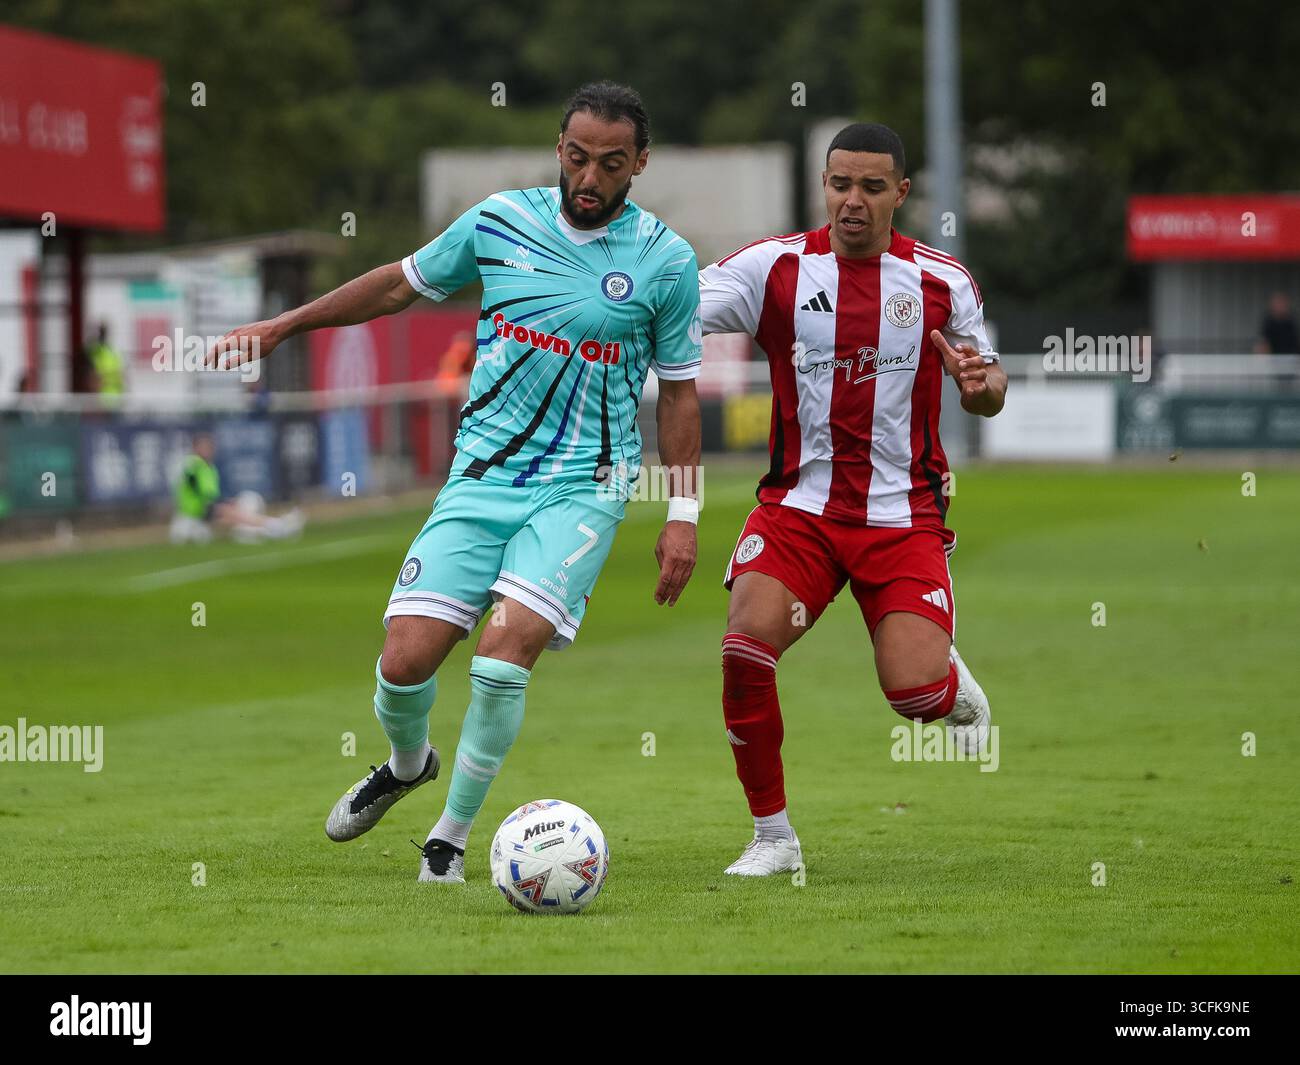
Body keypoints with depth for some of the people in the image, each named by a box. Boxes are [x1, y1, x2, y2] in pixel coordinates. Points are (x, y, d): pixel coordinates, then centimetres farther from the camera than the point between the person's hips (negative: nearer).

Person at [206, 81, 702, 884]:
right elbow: (402, 284, 17)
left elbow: (679, 391, 6)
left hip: (582, 487, -2)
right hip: (480, 476, 2)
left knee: (506, 649, -22)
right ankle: (407, 763, 28)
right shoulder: (500, 222, 2)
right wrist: (283, 326, 18)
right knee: (407, 658, -8)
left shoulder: (666, 262, -2)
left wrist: (683, 515, 2)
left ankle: (453, 833, -3)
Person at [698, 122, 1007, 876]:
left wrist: (981, 381, -11)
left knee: (914, 692, -16)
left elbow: (990, 393, 12)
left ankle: (954, 686, 25)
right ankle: (773, 835, -5)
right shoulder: (777, 267, -1)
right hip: (799, 507, 1)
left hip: (904, 515, 0)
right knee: (745, 648, -22)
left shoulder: (942, 282, 1)